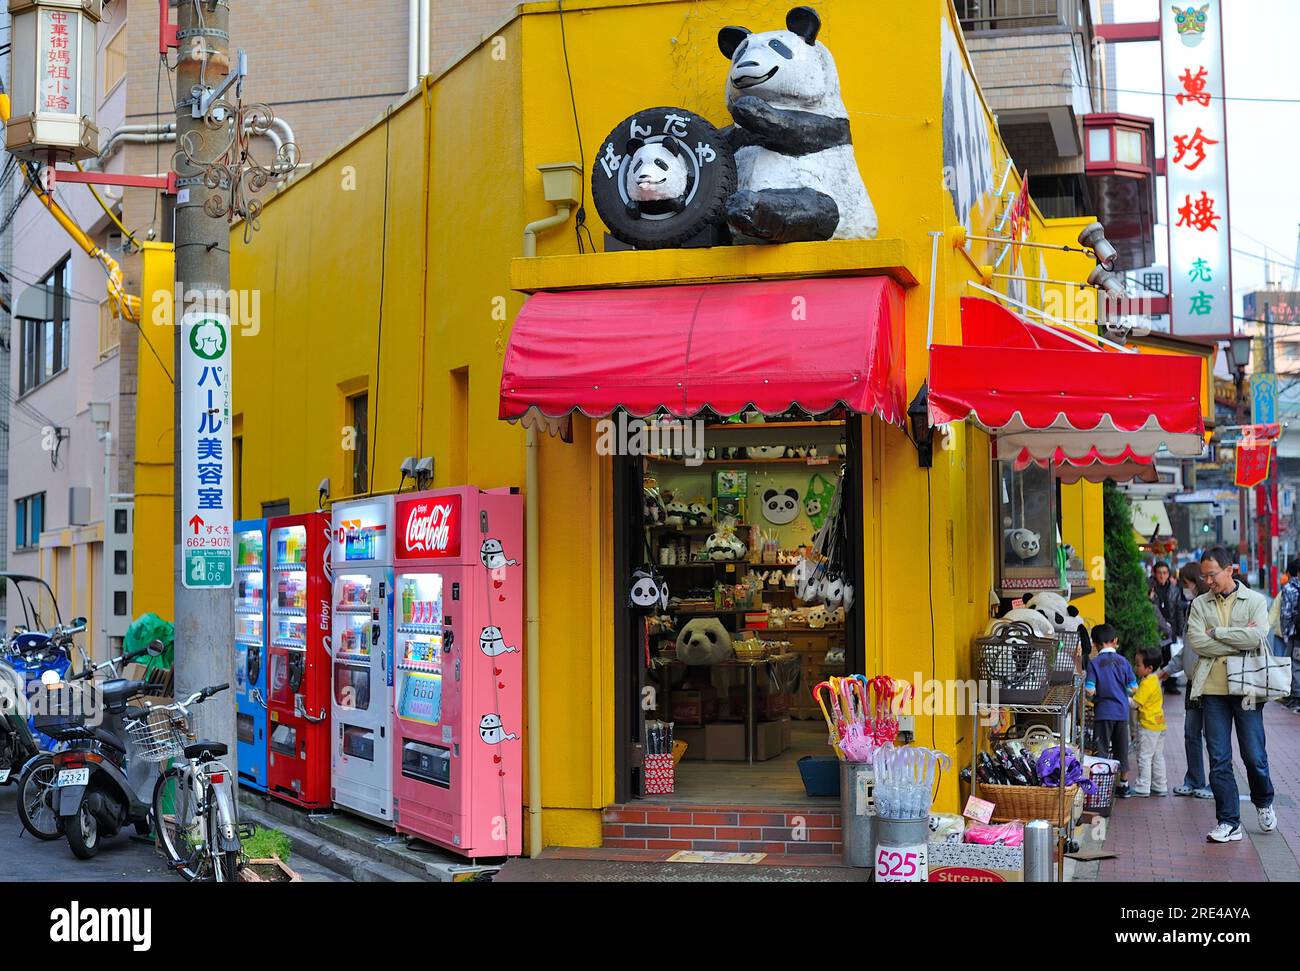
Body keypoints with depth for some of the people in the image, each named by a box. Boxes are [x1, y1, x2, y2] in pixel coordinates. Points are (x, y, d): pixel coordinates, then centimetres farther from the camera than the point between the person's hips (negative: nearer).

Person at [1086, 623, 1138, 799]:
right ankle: (1124, 786, 22)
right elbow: (1134, 687, 1)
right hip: (1122, 712, 4)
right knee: (1121, 749, 14)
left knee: (1102, 750, 3)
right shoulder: (1123, 661, 0)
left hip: (1103, 712, -4)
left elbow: (1089, 691, -16)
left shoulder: (1094, 663, -10)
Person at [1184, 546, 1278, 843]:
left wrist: (1216, 632, -9)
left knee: (1254, 755, 2)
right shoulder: (1199, 604, 9)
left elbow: (1257, 637, -14)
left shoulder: (1255, 601, 3)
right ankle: (1229, 823, 8)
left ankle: (1264, 802, 32)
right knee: (1219, 759, 2)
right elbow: (1196, 641, -6)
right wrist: (1239, 641, -9)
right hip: (1213, 689, 2)